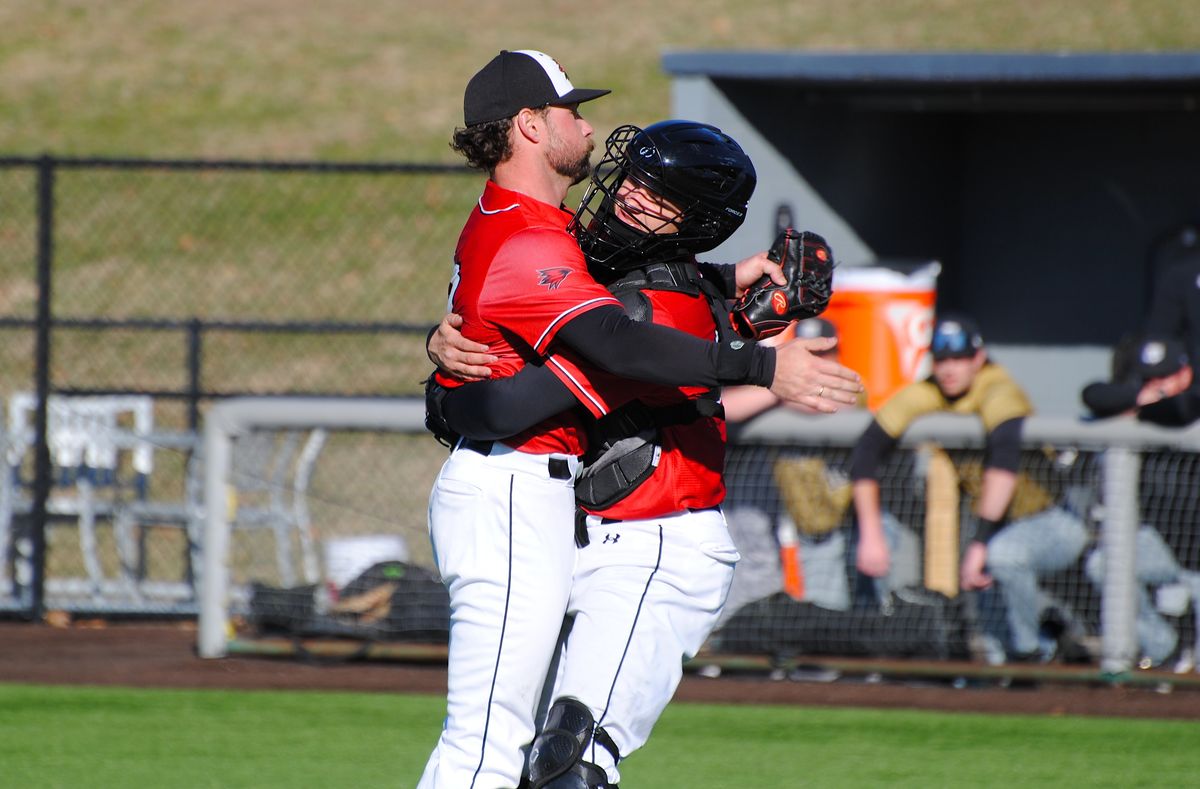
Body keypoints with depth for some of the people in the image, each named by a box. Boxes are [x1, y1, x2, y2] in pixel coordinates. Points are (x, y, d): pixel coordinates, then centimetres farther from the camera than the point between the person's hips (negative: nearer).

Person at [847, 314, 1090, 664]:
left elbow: (1005, 462, -38)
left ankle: (1027, 646, -9)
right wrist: (871, 535, -16)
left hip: (1056, 524, -7)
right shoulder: (924, 396, -5)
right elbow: (866, 451, -7)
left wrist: (980, 543, -43)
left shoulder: (998, 390, -23)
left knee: (1004, 553, -35)